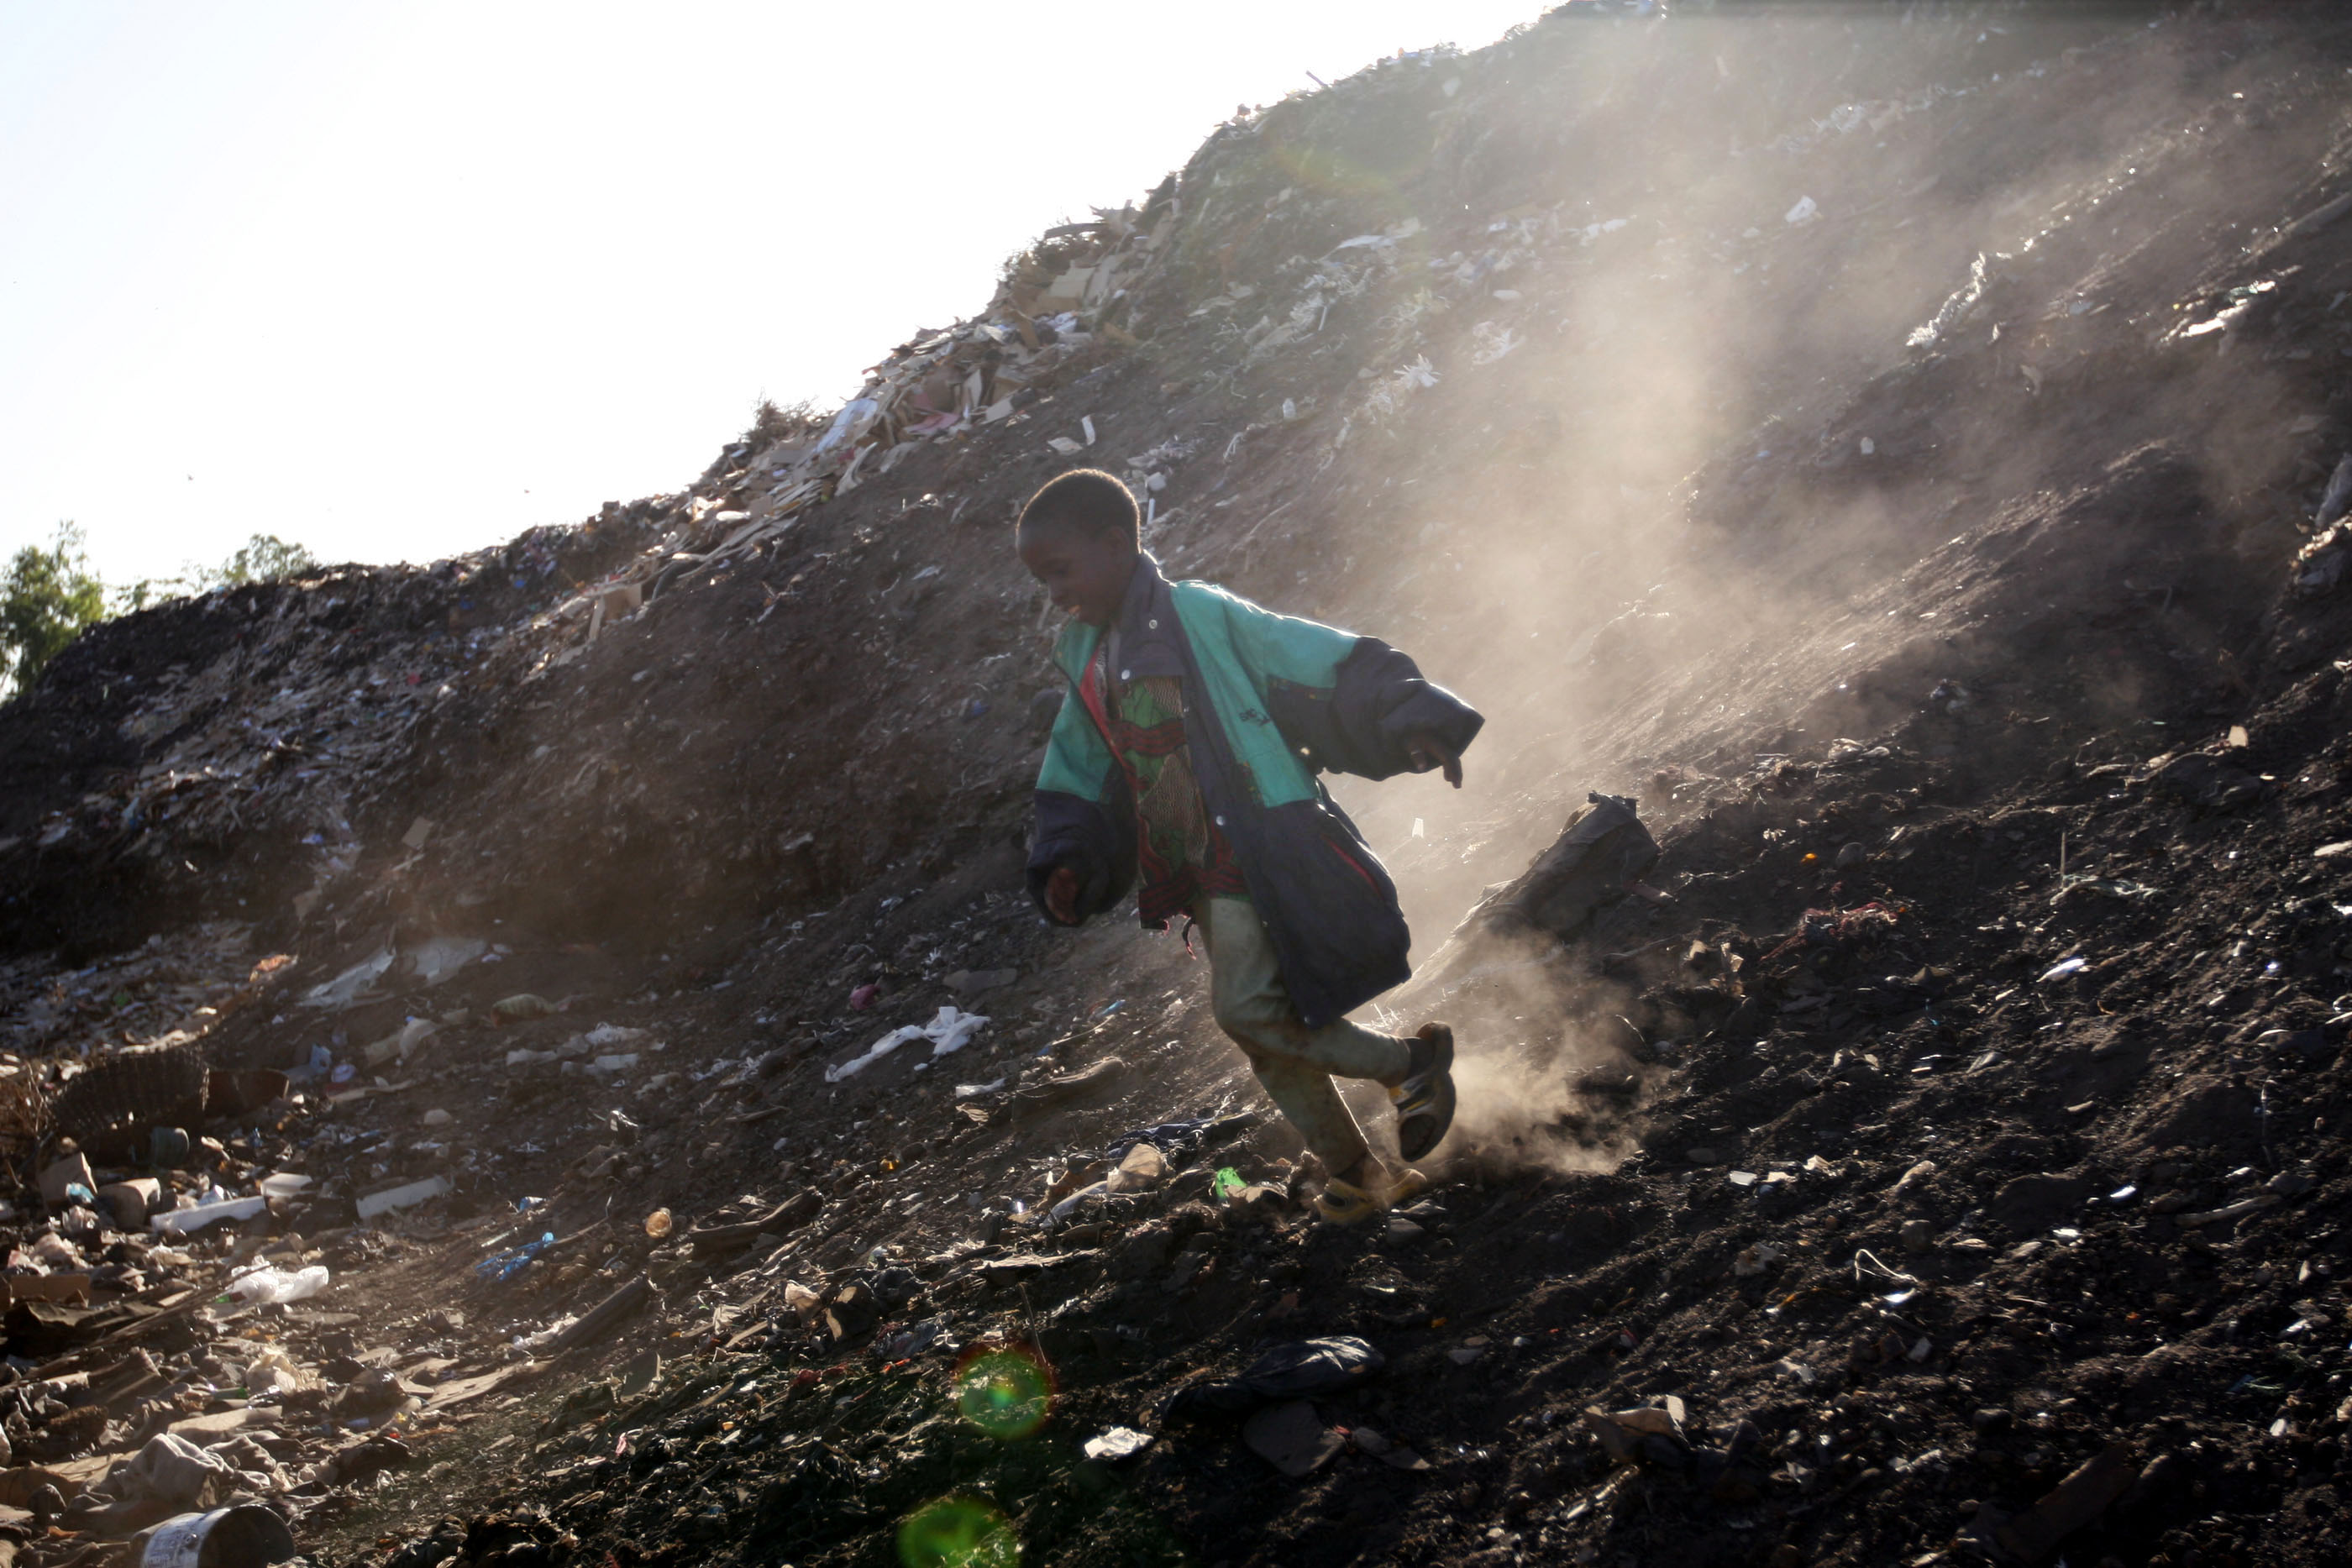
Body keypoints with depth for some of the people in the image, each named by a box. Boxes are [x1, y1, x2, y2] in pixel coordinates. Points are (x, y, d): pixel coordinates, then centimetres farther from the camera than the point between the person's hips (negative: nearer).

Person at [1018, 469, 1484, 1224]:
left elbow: (1320, 663, -16)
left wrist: (1411, 722, -26)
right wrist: (1065, 866, 4)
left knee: (1248, 1007, -18)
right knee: (1266, 1034, 9)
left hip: (1262, 856, -8)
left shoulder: (1201, 617, -11)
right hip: (1195, 871, 8)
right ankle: (1354, 1174, 22)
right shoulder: (1087, 660, 12)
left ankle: (1413, 1060, 1)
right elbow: (1079, 777, 19)